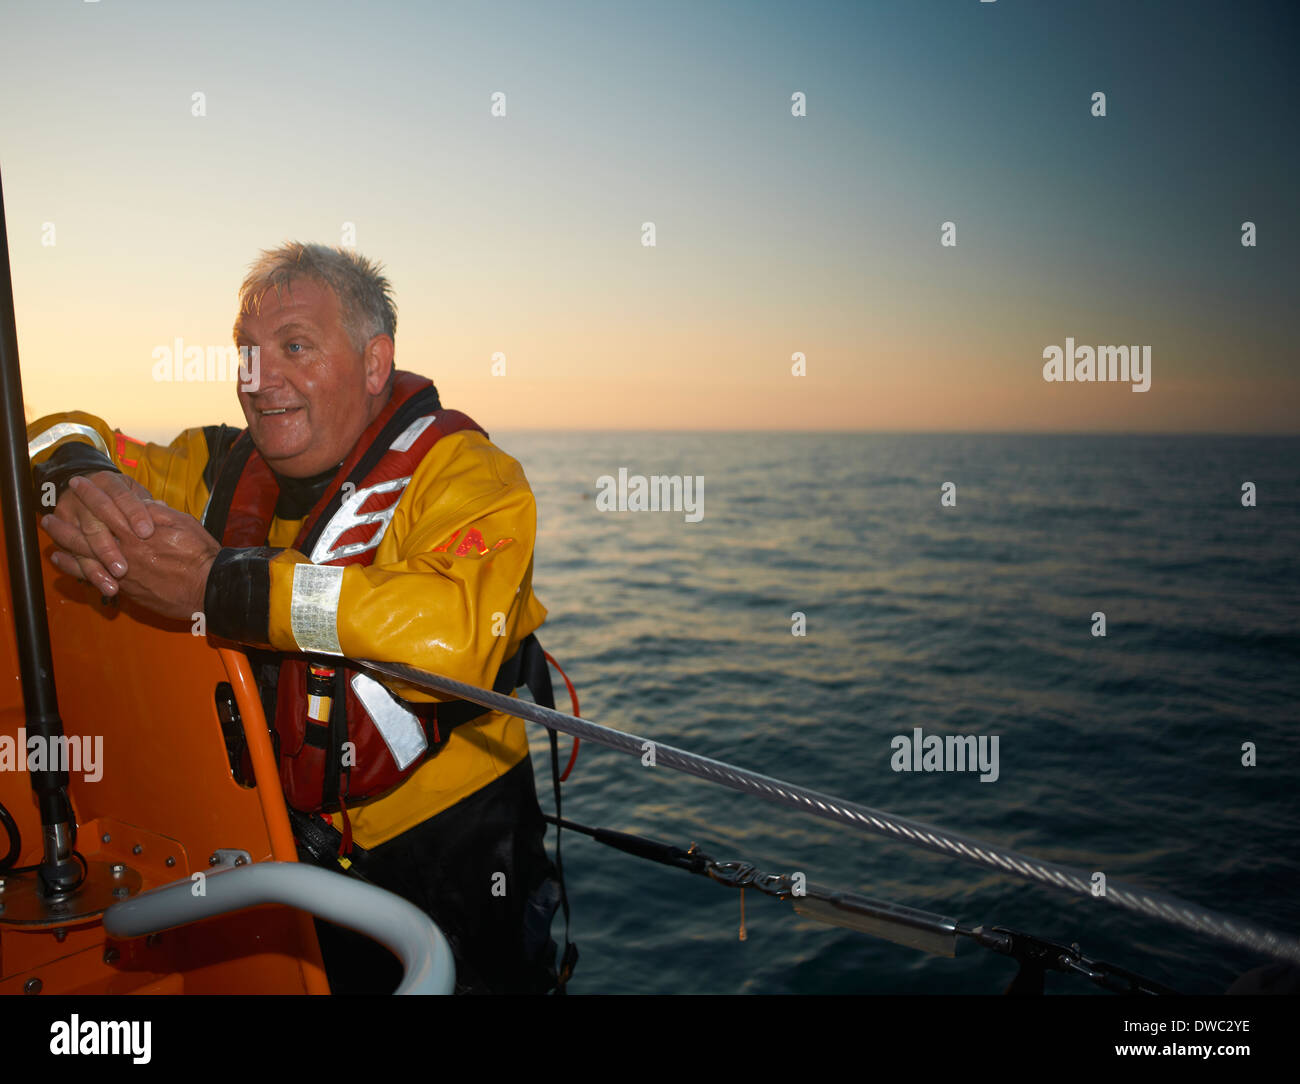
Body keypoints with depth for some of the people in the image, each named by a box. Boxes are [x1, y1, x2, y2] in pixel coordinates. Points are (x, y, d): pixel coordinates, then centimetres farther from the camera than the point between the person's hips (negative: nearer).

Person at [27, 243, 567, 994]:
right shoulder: (231, 469, 1)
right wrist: (82, 483, -15)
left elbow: (456, 633, -37)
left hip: (449, 852, -5)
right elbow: (65, 438, 11)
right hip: (284, 838, 5)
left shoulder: (463, 473, -18)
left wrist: (220, 585, -34)